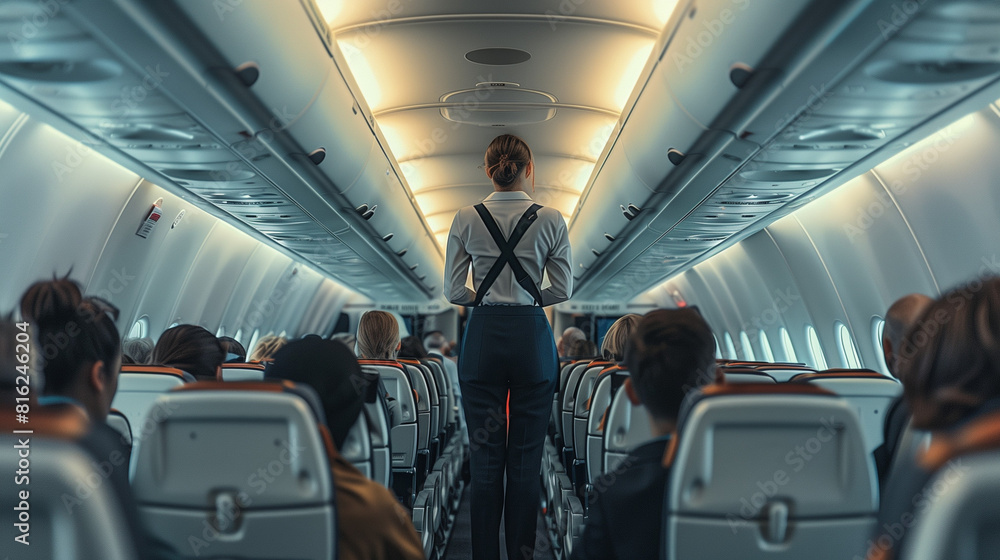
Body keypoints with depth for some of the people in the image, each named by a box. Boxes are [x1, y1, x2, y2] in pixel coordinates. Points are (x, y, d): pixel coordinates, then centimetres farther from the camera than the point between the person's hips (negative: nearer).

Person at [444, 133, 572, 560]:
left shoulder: (466, 219, -3)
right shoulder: (550, 220, -5)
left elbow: (454, 291, -1)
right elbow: (563, 290, -1)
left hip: (482, 340, 1)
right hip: (532, 339, 0)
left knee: (485, 456, 7)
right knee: (526, 458, 8)